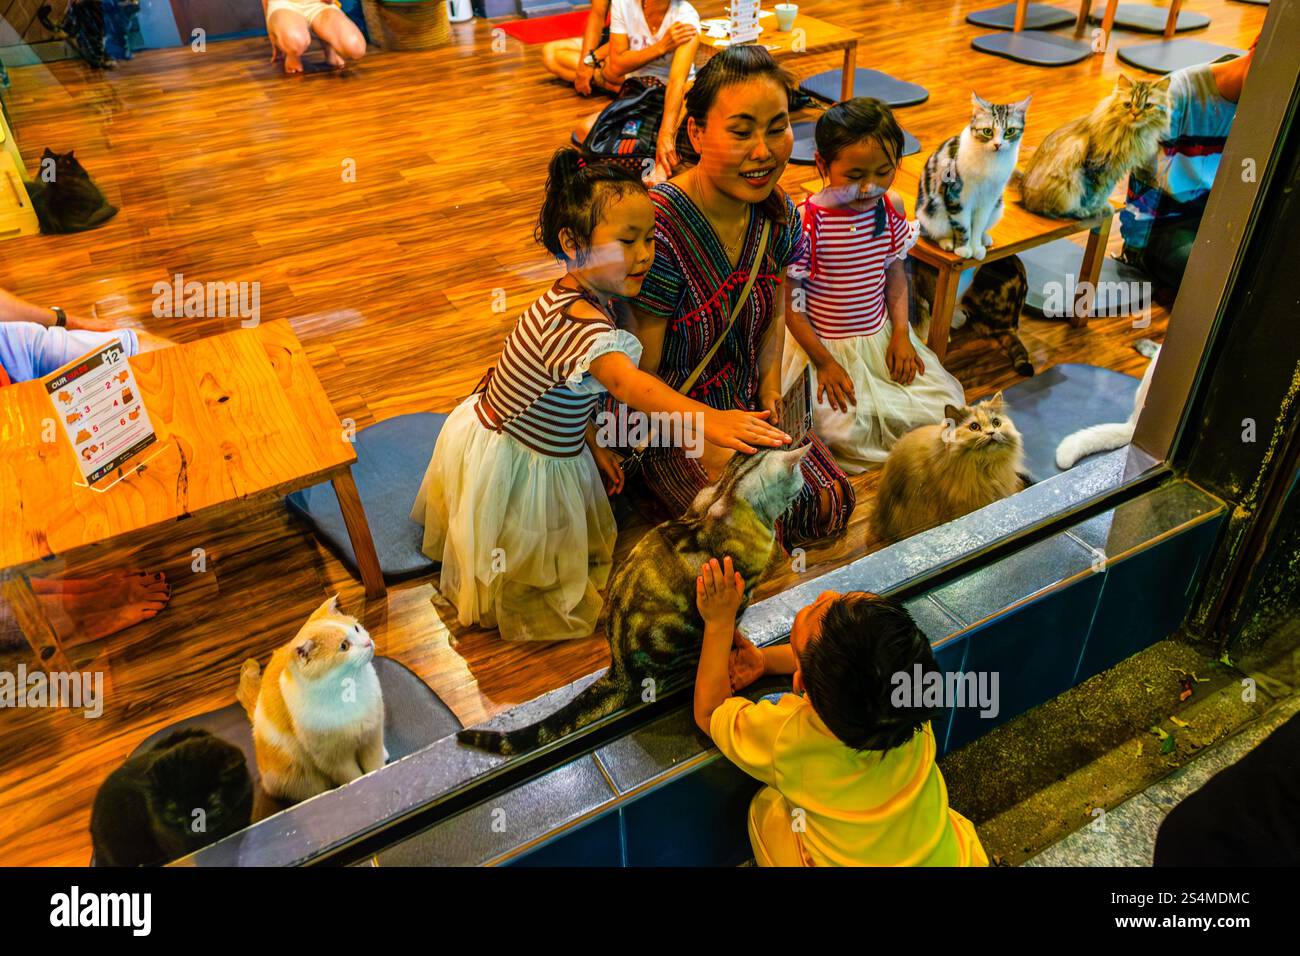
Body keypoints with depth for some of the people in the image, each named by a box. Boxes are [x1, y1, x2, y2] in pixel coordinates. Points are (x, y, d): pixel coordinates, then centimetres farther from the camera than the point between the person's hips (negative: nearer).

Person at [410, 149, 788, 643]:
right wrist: (706, 418, -68)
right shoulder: (578, 319, -38)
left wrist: (591, 443, 7)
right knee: (526, 568, 17)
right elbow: (624, 381, -56)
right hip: (507, 459, -9)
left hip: (552, 447, 9)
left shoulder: (586, 299, -5)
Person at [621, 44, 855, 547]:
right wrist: (708, 450, -24)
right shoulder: (658, 233, -29)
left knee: (831, 504, 0)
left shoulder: (778, 213, -7)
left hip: (747, 404, 6)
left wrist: (769, 384, -6)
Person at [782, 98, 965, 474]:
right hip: (823, 343, -5)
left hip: (880, 334, 5)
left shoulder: (891, 207, -4)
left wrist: (901, 333, -1)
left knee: (945, 407, -1)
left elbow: (895, 269, 10)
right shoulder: (806, 221, -22)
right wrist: (824, 362, -14)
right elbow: (790, 302, -15)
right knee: (849, 431, -21)